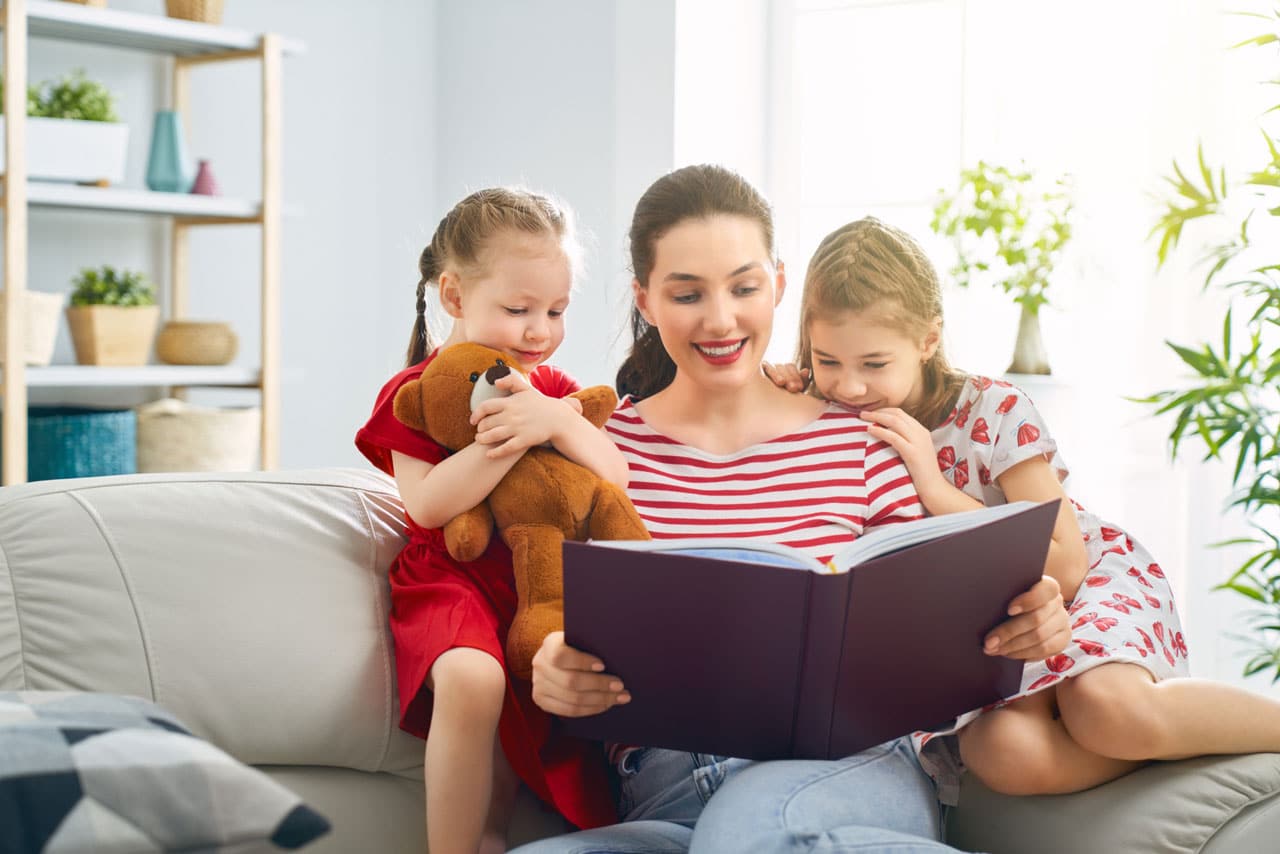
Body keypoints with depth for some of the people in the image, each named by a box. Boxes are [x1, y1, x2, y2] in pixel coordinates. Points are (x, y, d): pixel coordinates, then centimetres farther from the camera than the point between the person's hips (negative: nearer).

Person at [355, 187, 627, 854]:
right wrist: (509, 441, -22)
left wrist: (556, 421, -15)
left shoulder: (553, 390, 16)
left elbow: (618, 479, 3)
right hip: (453, 580, -5)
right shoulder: (414, 393, 1)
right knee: (469, 679, -35)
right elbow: (427, 505, -13)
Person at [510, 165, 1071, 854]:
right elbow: (569, 632, 8)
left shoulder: (858, 437, 11)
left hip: (847, 770, -3)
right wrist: (551, 673, -18)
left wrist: (1017, 626, -11)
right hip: (666, 795, 3)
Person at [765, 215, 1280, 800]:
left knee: (1108, 708, -37)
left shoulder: (994, 413, -16)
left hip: (1093, 582, -3)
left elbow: (1064, 569, -19)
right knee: (1007, 754, -34)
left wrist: (935, 489, -25)